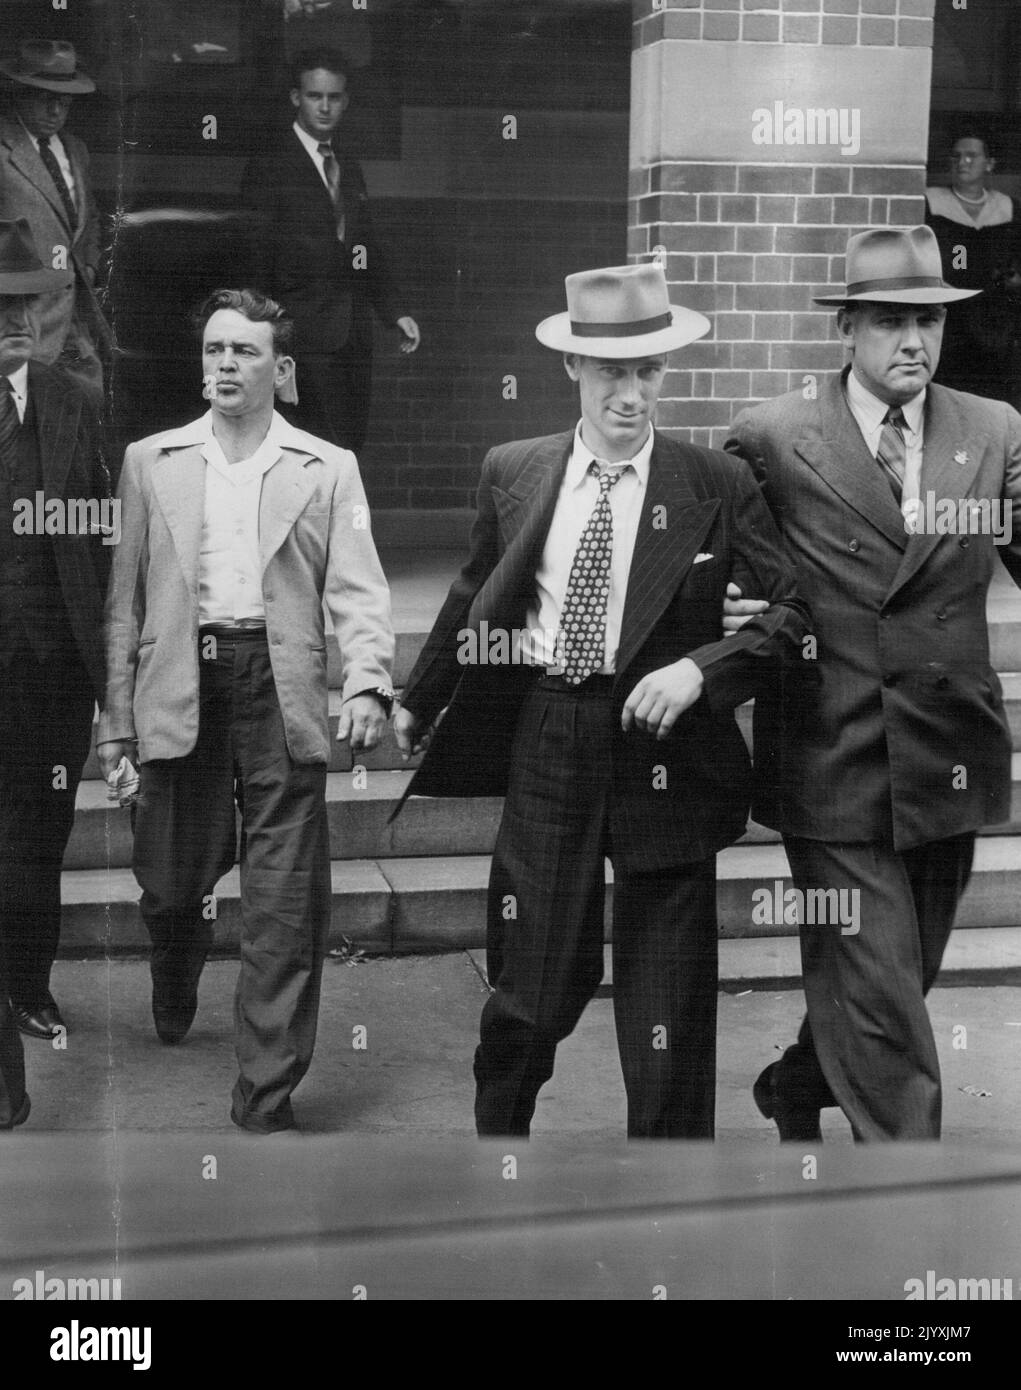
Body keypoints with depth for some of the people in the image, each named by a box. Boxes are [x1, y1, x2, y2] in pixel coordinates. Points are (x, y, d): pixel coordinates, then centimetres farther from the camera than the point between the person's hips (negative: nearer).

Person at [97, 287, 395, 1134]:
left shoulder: (327, 470, 7)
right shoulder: (151, 462, 11)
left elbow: (358, 591, -1)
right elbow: (126, 600, 10)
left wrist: (367, 683, -18)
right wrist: (118, 718, 5)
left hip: (280, 694, -1)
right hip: (180, 691, 2)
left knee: (286, 907, -4)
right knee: (171, 881, 12)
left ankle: (267, 1097, 6)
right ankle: (172, 1004, 47)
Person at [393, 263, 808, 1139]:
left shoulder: (718, 487, -3)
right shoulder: (513, 474, 5)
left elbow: (796, 605, -3)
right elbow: (473, 598, 18)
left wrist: (701, 669, -16)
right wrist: (420, 703, 25)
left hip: (664, 749, -1)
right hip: (547, 746, 2)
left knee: (666, 1009, 4)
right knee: (534, 988, 8)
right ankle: (496, 1133, 35)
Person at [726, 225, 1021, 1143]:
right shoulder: (771, 439, -3)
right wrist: (730, 614, -13)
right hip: (834, 768, -4)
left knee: (896, 984, 20)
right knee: (879, 1000, -4)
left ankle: (796, 1087, 47)